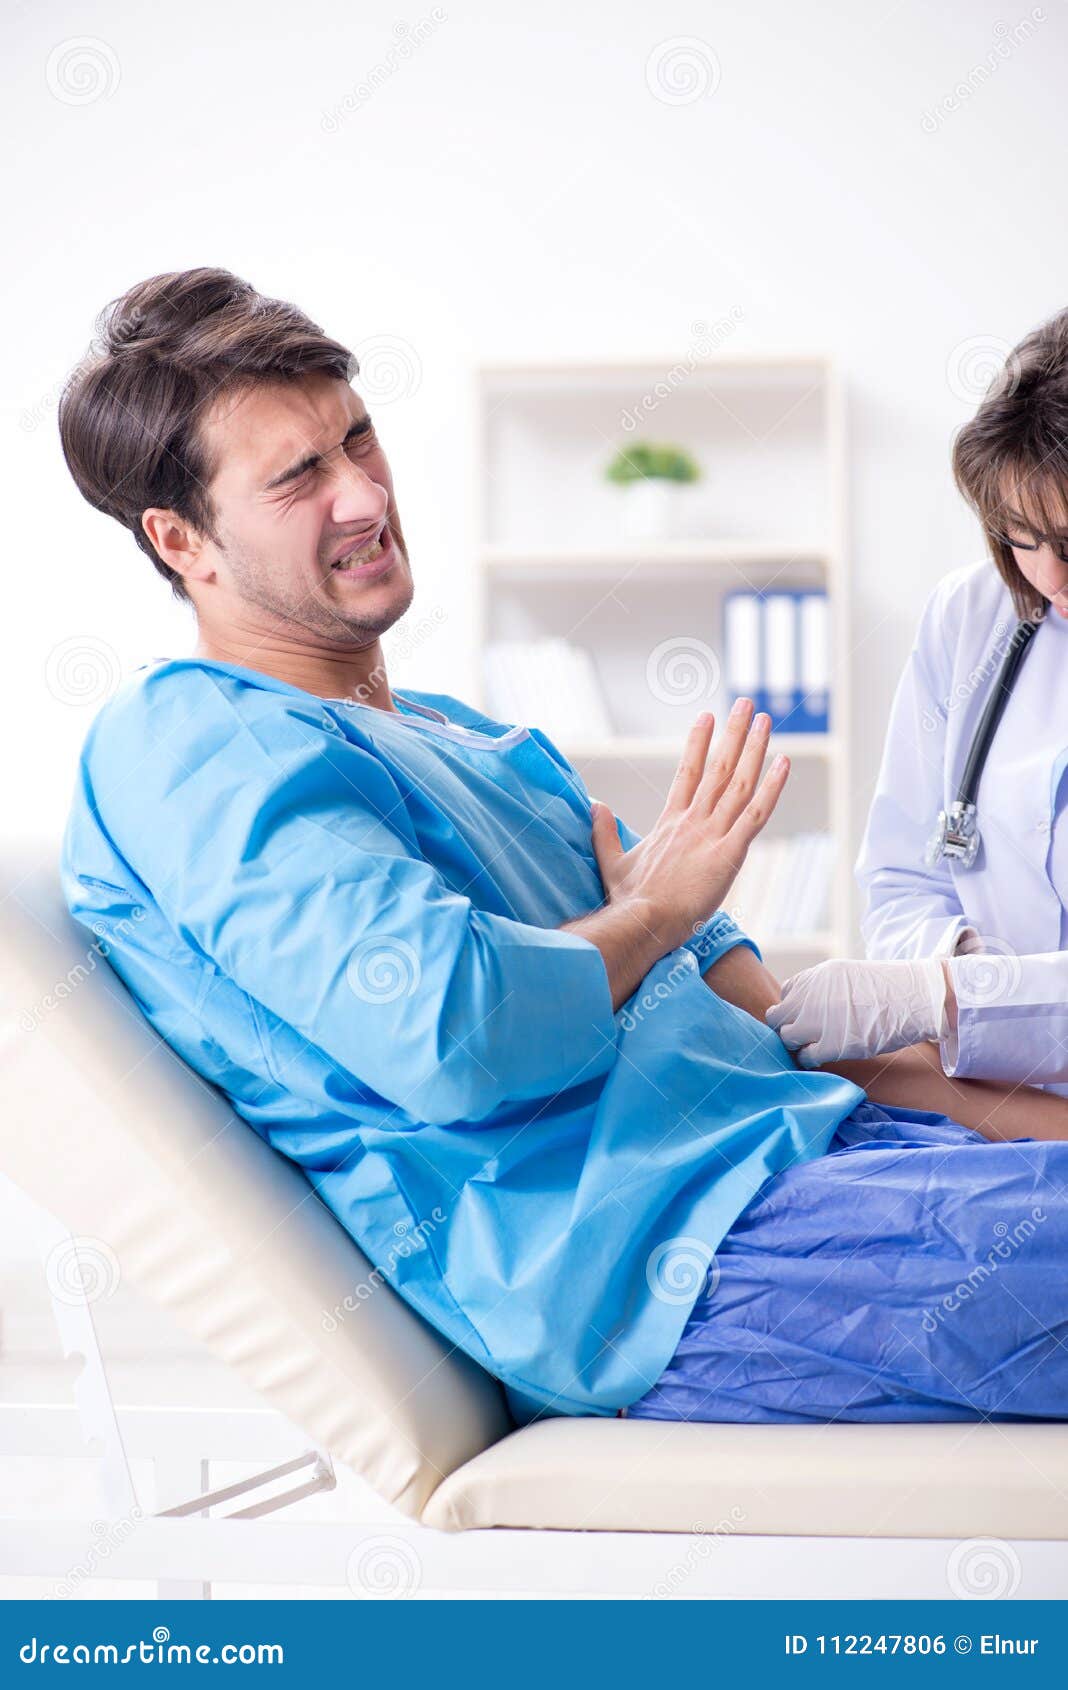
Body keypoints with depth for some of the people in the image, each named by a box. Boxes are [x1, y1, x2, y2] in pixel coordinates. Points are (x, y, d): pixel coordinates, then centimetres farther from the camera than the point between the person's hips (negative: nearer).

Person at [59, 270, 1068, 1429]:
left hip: (800, 1147, 10)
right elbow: (453, 1030, -22)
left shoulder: (463, 735, 24)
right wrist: (653, 912, -2)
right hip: (652, 1263, -10)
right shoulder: (188, 745, -7)